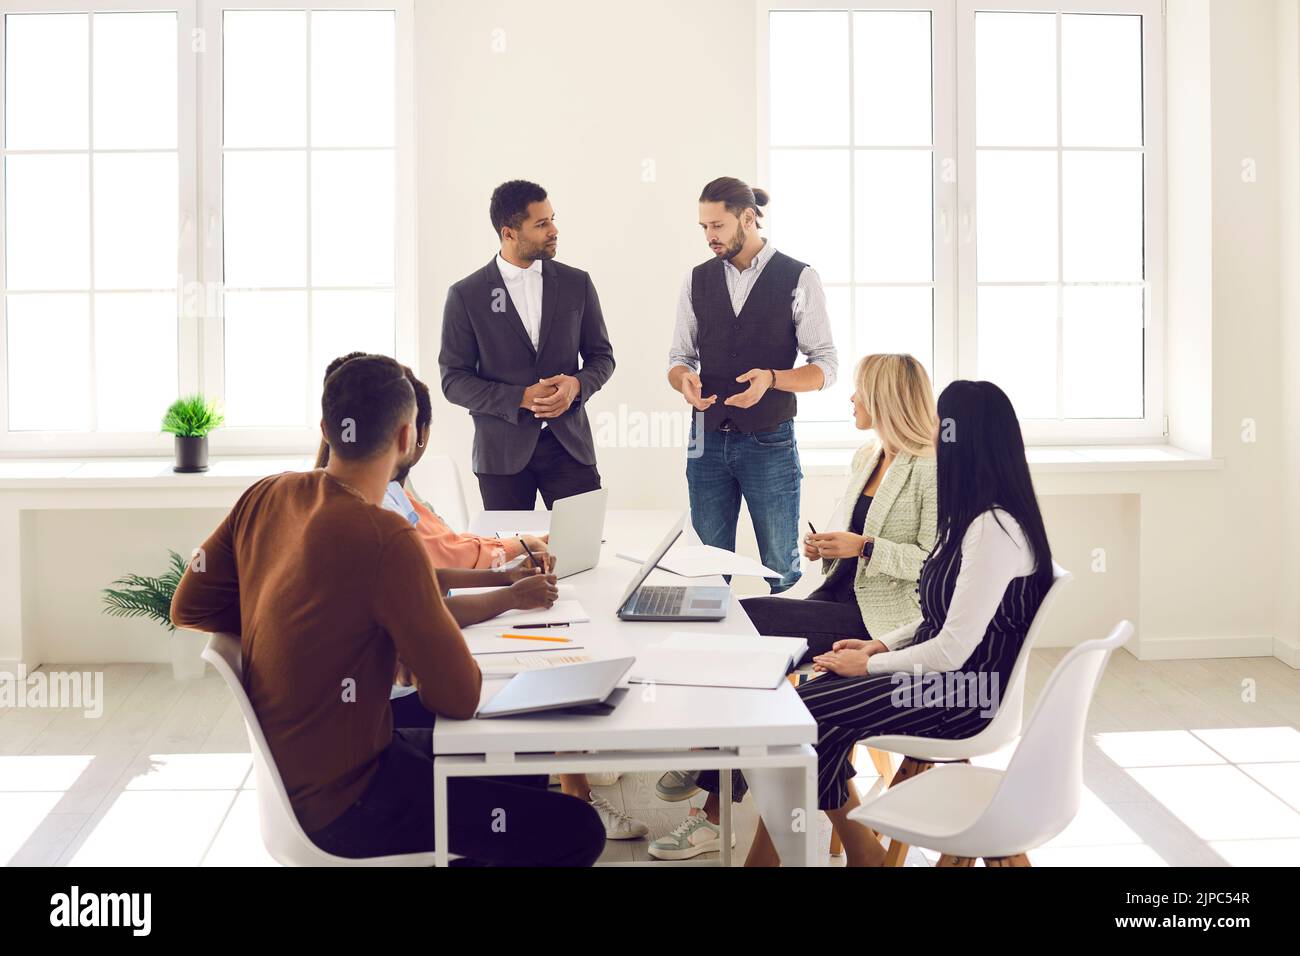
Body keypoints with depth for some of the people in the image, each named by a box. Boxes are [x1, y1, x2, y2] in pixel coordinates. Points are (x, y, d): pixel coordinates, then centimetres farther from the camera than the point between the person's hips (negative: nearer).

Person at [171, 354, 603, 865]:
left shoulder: (265, 496, -3)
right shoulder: (384, 539, -26)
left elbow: (189, 606, 8)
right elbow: (458, 698, -21)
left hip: (293, 773, 9)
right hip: (344, 804, -9)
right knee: (578, 830, -7)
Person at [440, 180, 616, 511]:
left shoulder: (576, 284, 5)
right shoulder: (466, 295, -2)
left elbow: (601, 357, 12)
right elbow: (454, 381, -3)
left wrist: (576, 384, -11)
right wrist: (521, 398, -15)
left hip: (568, 443, 2)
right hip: (502, 451, -1)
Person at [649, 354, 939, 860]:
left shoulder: (930, 469, -11)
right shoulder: (865, 458, 16)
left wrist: (863, 548, -19)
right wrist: (827, 547, 4)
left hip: (882, 619, -8)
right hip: (841, 598, 8)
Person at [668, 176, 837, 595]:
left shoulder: (799, 279, -5)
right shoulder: (697, 281, 7)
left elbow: (825, 367, -6)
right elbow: (679, 357, 11)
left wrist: (772, 378, -25)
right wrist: (685, 379, -14)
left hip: (769, 443, -3)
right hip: (708, 439, 3)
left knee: (781, 568, 5)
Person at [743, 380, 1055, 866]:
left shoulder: (994, 529, -23)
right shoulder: (973, 516, 10)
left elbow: (952, 650, -23)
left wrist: (870, 665, -12)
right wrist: (882, 645, 5)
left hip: (967, 697, -9)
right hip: (946, 677, 9)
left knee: (810, 710, -15)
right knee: (813, 693, -6)